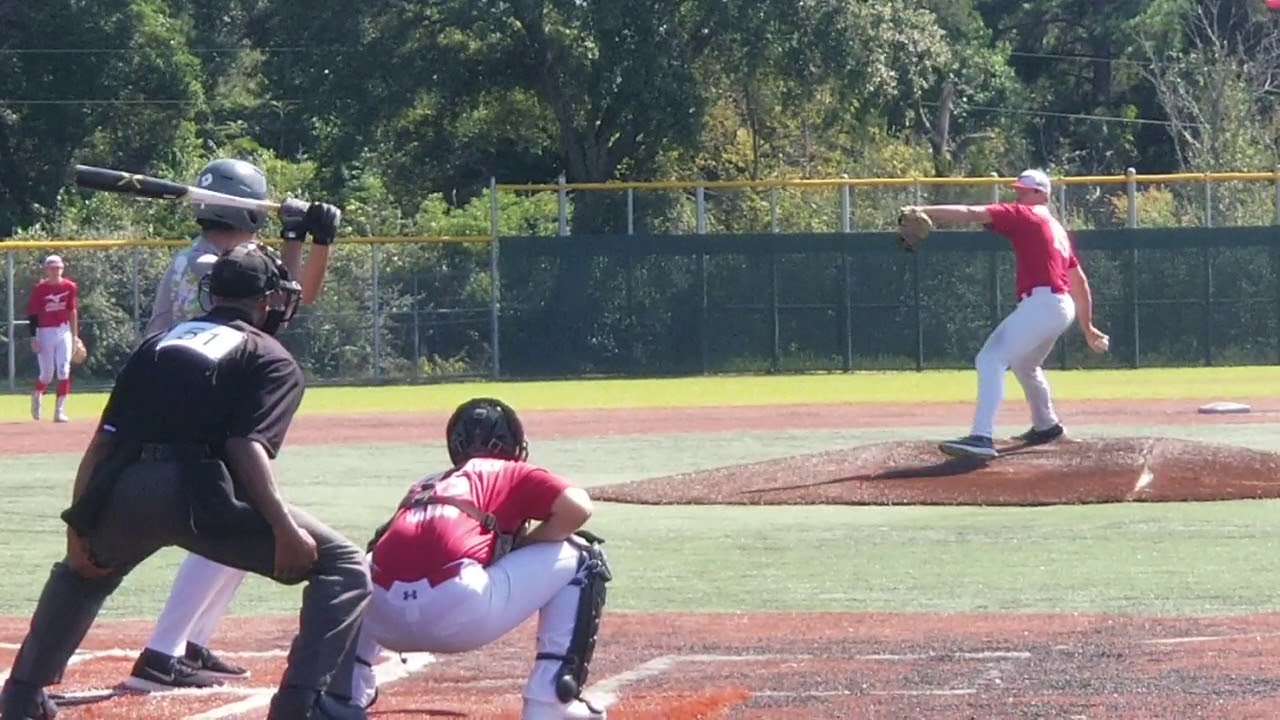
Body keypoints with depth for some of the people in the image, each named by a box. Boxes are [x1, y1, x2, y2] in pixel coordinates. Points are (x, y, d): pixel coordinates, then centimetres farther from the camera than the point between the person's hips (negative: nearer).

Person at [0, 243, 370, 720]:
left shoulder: (159, 343, 27)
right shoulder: (272, 359, 11)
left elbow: (104, 442, 18)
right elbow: (247, 446, -8)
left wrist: (80, 526, 19)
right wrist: (285, 529, -13)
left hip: (122, 494, 6)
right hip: (198, 494, -6)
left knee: (81, 571, 39)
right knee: (343, 567, 2)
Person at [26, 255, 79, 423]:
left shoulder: (70, 287, 1)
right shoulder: (40, 289, -6)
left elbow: (73, 312, 9)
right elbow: (32, 314, -5)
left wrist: (75, 336, 9)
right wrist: (34, 338, -11)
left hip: (64, 332, 2)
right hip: (45, 333, -2)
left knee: (64, 371, -7)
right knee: (47, 374, 0)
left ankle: (60, 411, -3)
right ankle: (37, 396, 33)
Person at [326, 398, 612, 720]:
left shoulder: (423, 486, 35)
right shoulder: (511, 474, 21)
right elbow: (577, 507, 6)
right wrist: (522, 545, 20)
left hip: (386, 621, 6)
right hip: (460, 609, -6)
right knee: (580, 559, 17)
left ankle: (345, 693, 25)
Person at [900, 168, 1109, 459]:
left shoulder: (1024, 216, -1)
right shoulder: (1058, 230, 25)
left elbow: (972, 213, -11)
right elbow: (1079, 281, 28)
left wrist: (923, 212, -18)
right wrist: (1087, 327, 32)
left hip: (1041, 302, -10)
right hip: (1063, 308, 10)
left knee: (990, 360, -19)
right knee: (1023, 364, 34)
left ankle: (981, 436, -34)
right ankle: (1046, 425, 50)